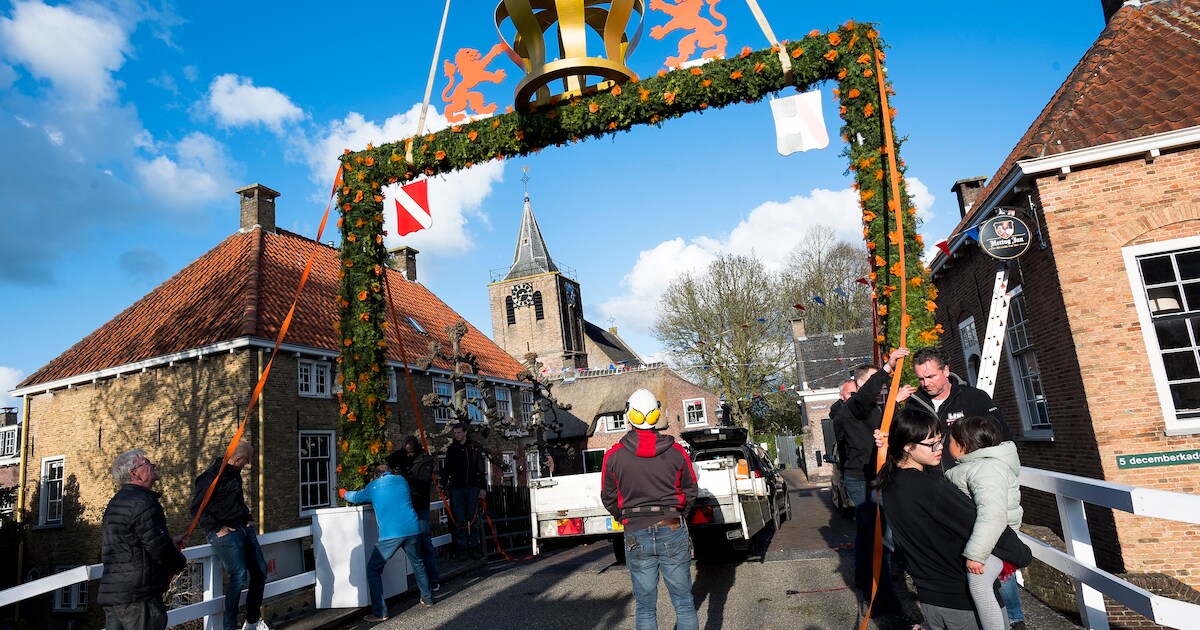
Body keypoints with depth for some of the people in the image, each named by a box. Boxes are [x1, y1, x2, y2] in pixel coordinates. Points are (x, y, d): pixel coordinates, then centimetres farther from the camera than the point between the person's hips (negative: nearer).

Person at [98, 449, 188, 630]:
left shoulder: (115, 502, 18)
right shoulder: (144, 502, -15)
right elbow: (159, 548, -19)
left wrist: (169, 543, 20)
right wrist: (180, 562, 1)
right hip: (138, 596, -10)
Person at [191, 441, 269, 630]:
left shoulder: (235, 474, 12)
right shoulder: (212, 476, -13)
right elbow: (197, 508, -14)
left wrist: (248, 519, 13)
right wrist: (217, 528, -18)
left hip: (243, 528, 9)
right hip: (225, 532, -8)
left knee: (260, 571, 10)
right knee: (239, 575, -18)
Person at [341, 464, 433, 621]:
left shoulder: (373, 486, 9)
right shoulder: (402, 480, 17)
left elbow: (355, 497, 26)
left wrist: (344, 493, 49)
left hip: (390, 535, -4)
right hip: (412, 530, 4)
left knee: (373, 571, 9)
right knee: (417, 564, 25)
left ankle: (380, 613, 5)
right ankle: (427, 598, 35)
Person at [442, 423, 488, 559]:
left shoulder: (475, 447, 4)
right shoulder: (451, 449, 8)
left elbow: (481, 469, 5)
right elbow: (447, 469, 10)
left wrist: (483, 487, 0)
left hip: (473, 488, -1)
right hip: (457, 488, 1)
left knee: (473, 519, 1)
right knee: (460, 520, 2)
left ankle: (475, 547, 9)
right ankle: (462, 549, 8)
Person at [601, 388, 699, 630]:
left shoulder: (613, 455, -7)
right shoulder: (676, 451, -5)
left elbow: (609, 499, 3)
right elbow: (690, 491, 6)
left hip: (636, 536, 0)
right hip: (673, 532, 0)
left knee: (645, 606, 12)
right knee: (683, 601, 13)